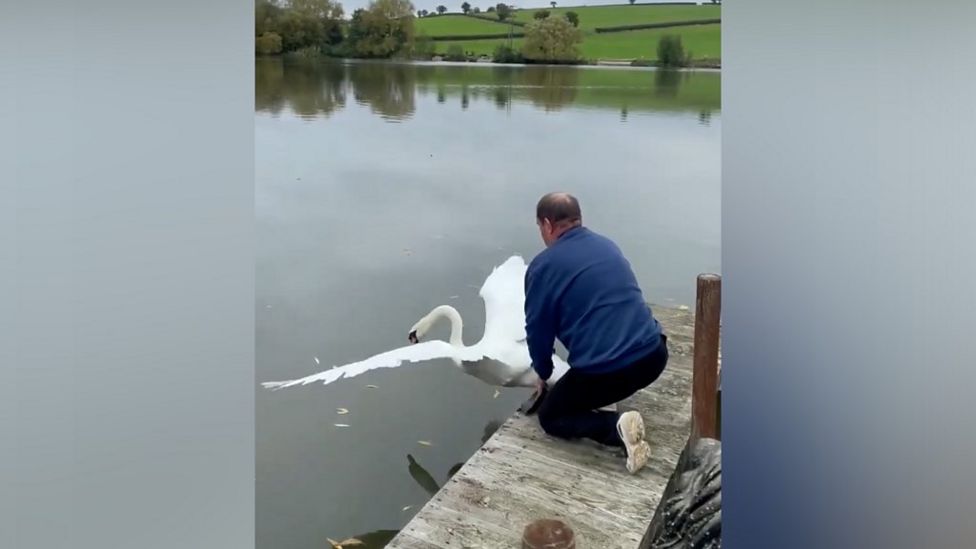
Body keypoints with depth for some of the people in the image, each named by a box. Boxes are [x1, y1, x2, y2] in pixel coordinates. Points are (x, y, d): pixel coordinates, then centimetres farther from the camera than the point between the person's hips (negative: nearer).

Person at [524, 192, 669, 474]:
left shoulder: (543, 265, -4)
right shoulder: (607, 245, 16)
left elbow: (537, 328, 2)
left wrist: (542, 374, 23)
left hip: (605, 370, -7)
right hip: (654, 354, 7)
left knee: (550, 416, 17)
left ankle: (617, 427, -7)